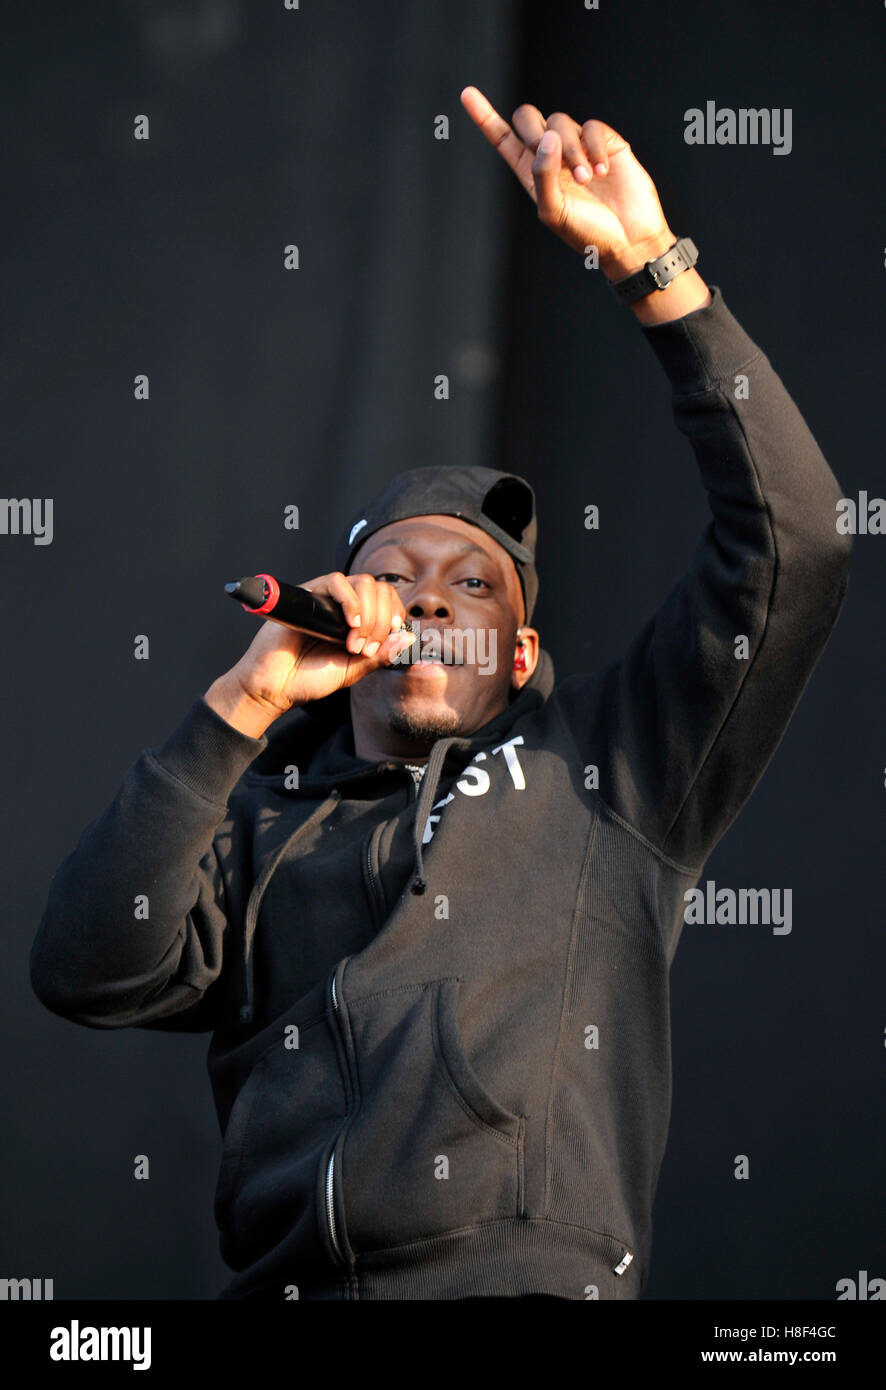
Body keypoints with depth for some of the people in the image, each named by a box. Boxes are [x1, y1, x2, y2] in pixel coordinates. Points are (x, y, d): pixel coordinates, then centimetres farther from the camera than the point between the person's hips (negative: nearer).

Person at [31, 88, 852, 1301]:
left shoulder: (599, 768, 22)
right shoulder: (261, 819, 23)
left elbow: (788, 546, 15)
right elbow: (91, 970, 6)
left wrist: (649, 261, 11)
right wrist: (248, 699, 4)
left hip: (539, 1279, 0)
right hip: (289, 1287, 0)